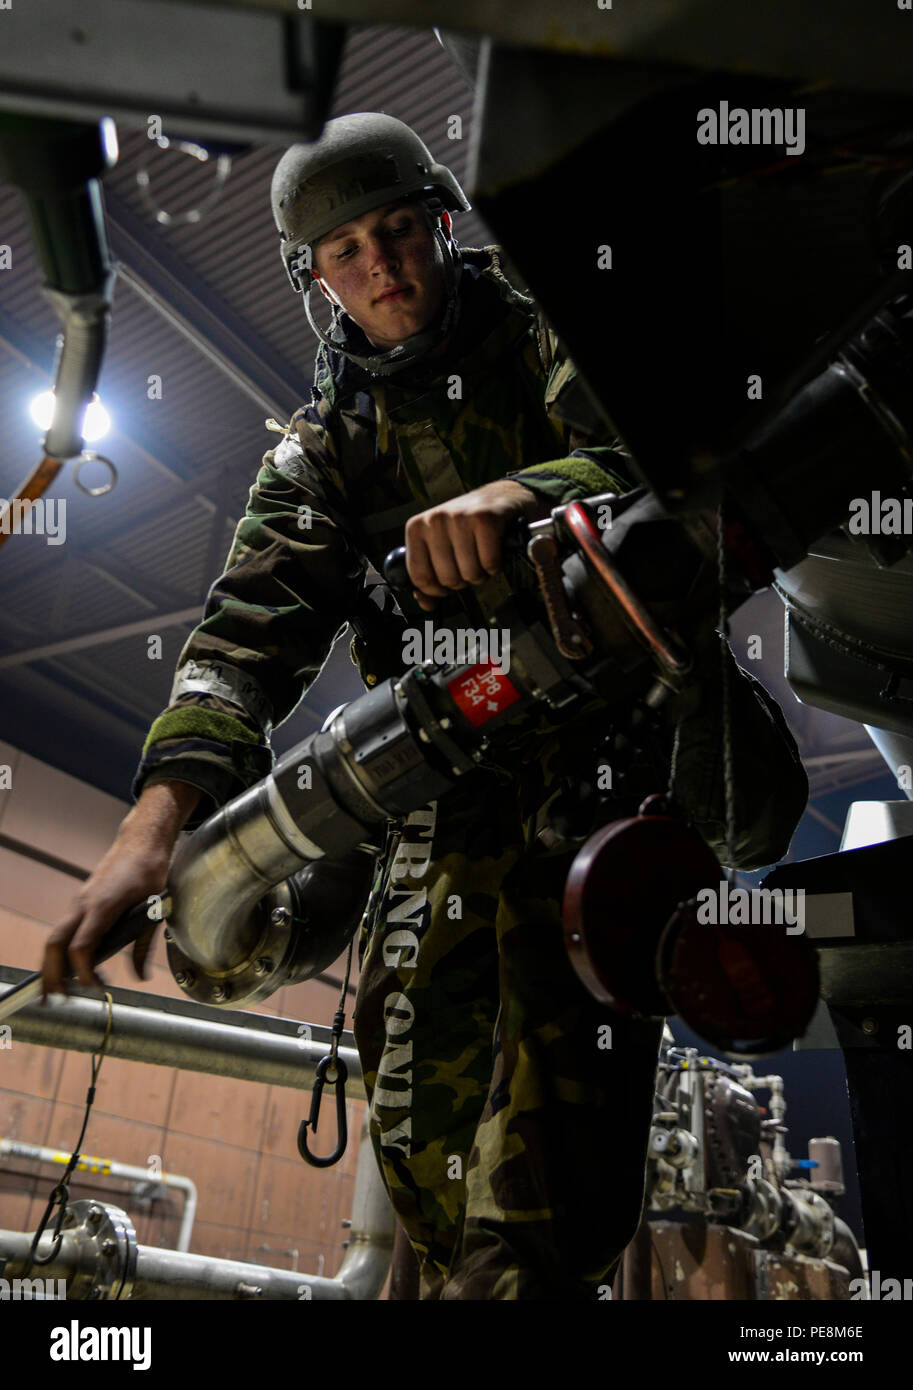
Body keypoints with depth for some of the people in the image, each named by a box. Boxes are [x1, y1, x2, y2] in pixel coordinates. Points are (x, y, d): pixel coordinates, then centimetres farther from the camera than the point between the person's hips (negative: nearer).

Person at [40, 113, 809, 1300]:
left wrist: (524, 490, -35)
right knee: (427, 1157, 9)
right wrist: (159, 814, -17)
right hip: (447, 803, 4)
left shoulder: (548, 338, 8)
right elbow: (254, 621, -1)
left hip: (600, 744, -4)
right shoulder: (326, 441, 14)